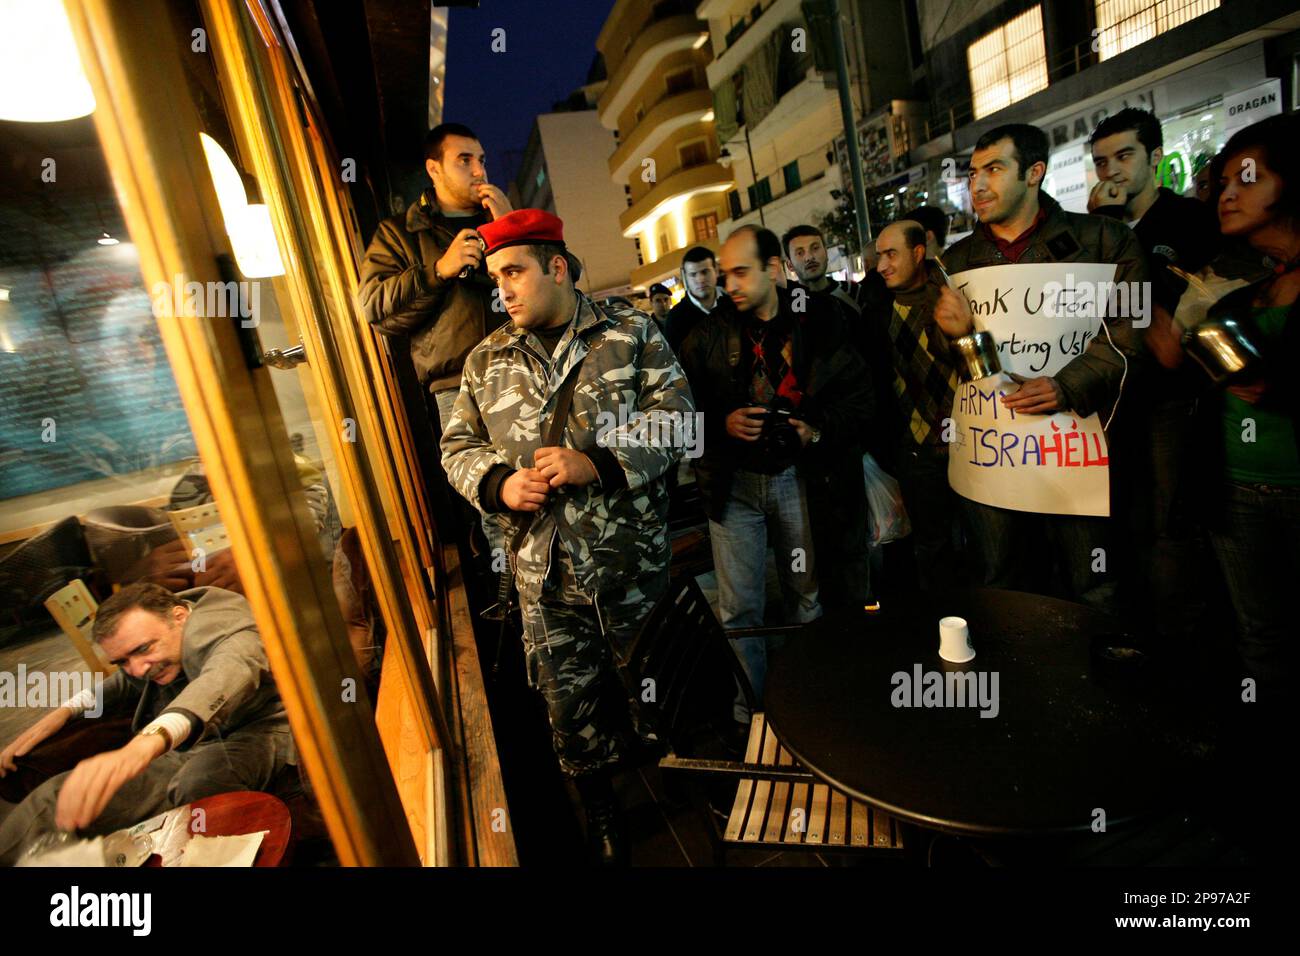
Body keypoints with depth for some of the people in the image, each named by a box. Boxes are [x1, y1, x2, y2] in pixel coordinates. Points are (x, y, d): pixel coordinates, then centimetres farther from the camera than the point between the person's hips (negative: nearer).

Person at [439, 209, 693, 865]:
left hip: (633, 561, -2)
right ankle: (601, 815, 41)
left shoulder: (632, 335, -1)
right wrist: (499, 483, -9)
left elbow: (675, 420, -8)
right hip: (543, 570, 3)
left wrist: (598, 464, -20)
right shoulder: (487, 360, 8)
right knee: (569, 706, 15)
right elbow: (458, 447, 12)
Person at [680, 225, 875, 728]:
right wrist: (723, 424, -14)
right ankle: (751, 716, 22)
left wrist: (817, 430, -15)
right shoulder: (708, 336, 2)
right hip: (734, 482, 0)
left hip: (802, 478, 0)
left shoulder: (821, 322, -1)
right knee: (739, 610, 3)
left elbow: (861, 395, 1)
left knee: (807, 599, 14)